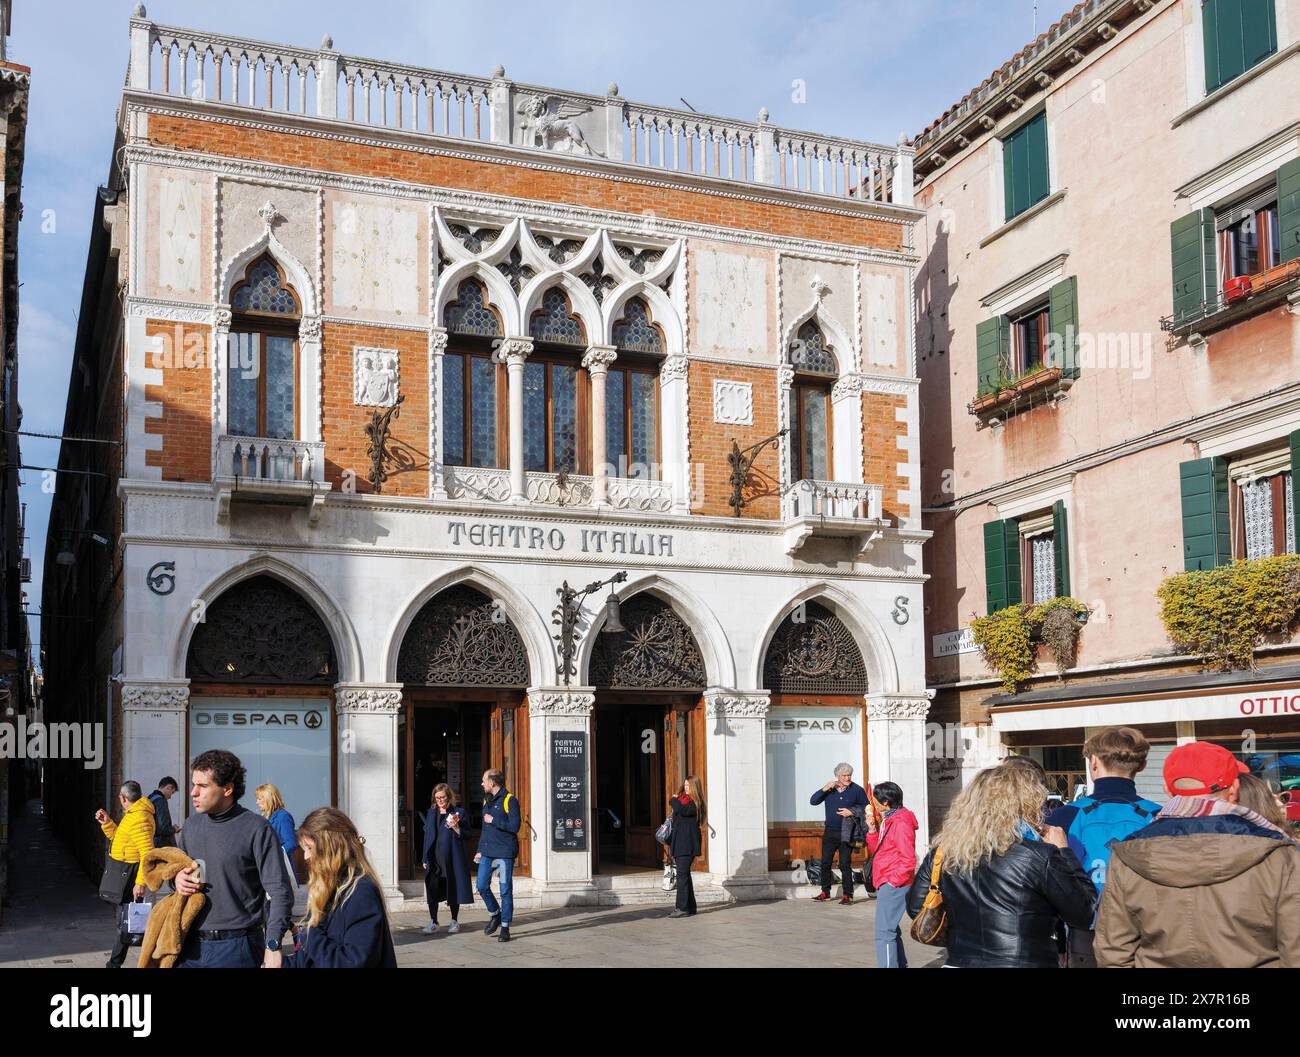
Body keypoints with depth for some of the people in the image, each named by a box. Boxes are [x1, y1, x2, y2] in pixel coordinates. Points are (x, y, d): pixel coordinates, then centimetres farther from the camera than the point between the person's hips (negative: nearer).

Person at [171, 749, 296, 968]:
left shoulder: (255, 828, -10)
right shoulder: (191, 826, 9)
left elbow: (280, 891, -13)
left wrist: (272, 946, -21)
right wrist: (177, 878, 1)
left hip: (235, 949, -5)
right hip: (191, 945, 6)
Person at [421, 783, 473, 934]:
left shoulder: (458, 813, 0)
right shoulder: (431, 813, 12)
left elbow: (463, 836, -1)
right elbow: (427, 835, 15)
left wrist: (455, 827, -22)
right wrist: (425, 858, 10)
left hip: (451, 858, -3)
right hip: (434, 858, 3)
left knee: (453, 889, 4)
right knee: (432, 890, -4)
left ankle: (454, 921, 17)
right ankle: (433, 922, 3)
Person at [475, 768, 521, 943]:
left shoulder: (510, 800, -9)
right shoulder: (486, 800, 15)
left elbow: (515, 826, -18)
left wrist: (493, 820, -15)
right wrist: (480, 849, 20)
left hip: (504, 852, -7)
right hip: (487, 852, 7)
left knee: (505, 891, 0)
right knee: (482, 886, 1)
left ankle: (505, 927, 7)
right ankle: (495, 915, 23)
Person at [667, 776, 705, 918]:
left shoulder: (696, 803, -7)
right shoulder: (682, 799, 16)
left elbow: (683, 810, -26)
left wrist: (673, 800, -5)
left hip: (687, 844, -8)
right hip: (679, 844, 8)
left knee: (682, 874, -11)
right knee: (684, 875, 10)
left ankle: (683, 908, -11)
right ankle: (690, 907, 15)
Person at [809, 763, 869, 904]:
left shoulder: (857, 790, -1)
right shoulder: (829, 789, 5)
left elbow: (866, 807, 3)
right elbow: (813, 801, 0)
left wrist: (852, 812, -12)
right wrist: (824, 789, -15)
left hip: (846, 834, -3)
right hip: (830, 832, 3)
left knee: (845, 864, -5)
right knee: (825, 862, 6)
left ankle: (847, 895, 2)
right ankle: (825, 892, 19)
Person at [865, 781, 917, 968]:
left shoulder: (901, 824, -15)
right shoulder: (888, 820, 15)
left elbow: (908, 860, -18)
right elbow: (876, 850, 20)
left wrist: (893, 881, -16)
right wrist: (872, 830, 8)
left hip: (893, 886, -10)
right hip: (887, 884, 10)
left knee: (884, 933, -13)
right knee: (891, 930, 19)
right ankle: (900, 965, 30)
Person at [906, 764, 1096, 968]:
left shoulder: (943, 851, -5)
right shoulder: (1038, 857, -17)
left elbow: (915, 907, 4)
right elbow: (1084, 914, -8)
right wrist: (1063, 852, 0)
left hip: (960, 961, 4)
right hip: (1025, 962, -3)